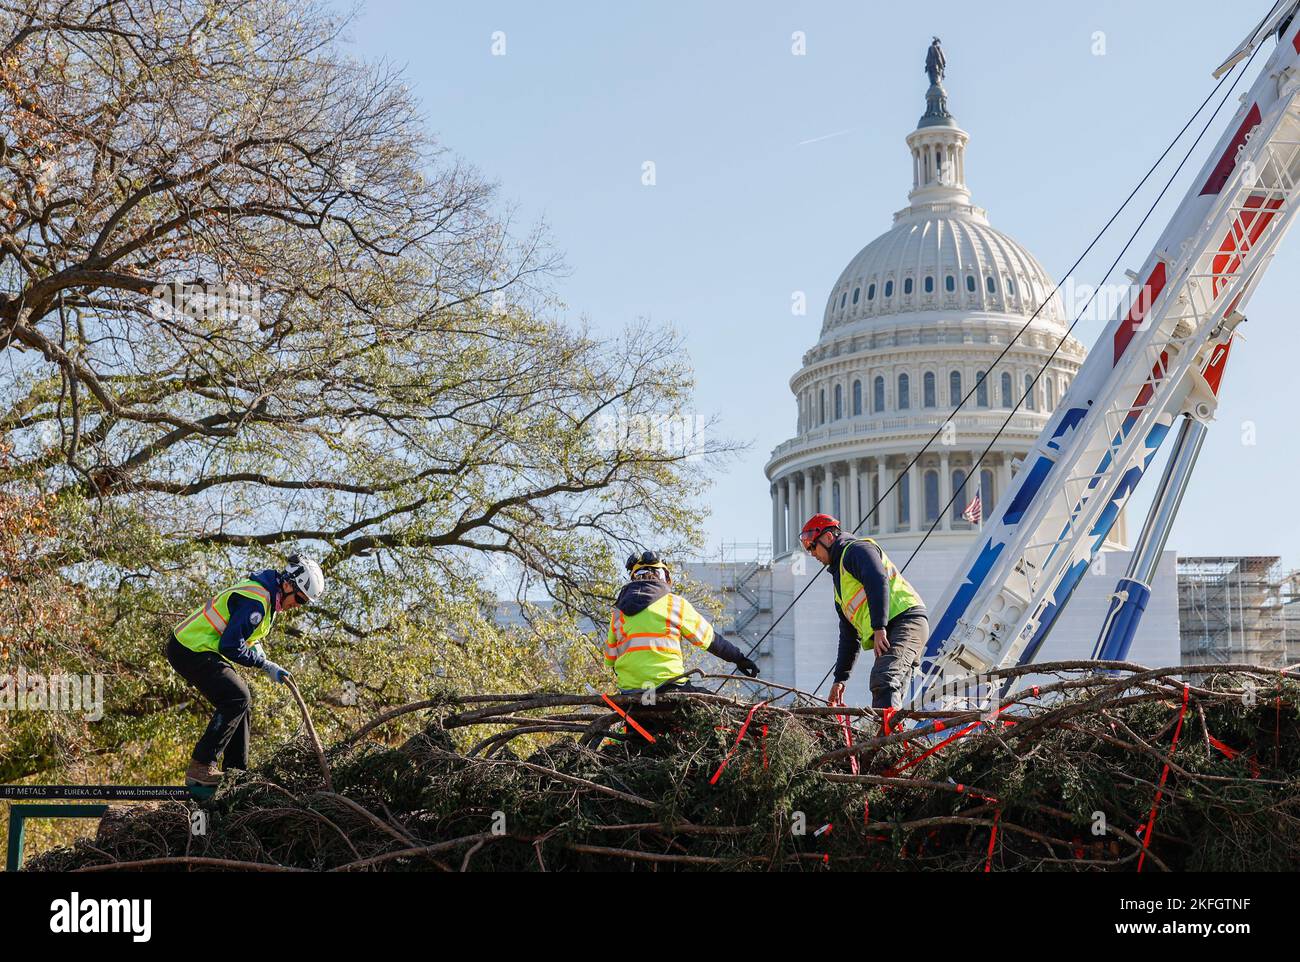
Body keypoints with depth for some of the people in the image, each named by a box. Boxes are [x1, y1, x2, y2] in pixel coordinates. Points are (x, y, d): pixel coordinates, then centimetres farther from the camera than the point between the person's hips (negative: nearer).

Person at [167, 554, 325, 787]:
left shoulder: (266, 595, 11)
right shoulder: (255, 601, -23)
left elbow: (248, 637, 23)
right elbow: (231, 646, -24)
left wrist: (258, 653, 2)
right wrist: (266, 665, -14)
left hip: (194, 648, 11)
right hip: (191, 651, -11)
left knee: (238, 699, 12)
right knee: (236, 699, -17)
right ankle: (199, 768, -15)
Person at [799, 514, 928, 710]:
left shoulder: (857, 549, 5)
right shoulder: (839, 578, 33)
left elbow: (879, 582, -15)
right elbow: (849, 635, 33)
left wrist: (879, 627, -24)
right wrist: (840, 678, 28)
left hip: (906, 619, -10)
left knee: (883, 679, -29)